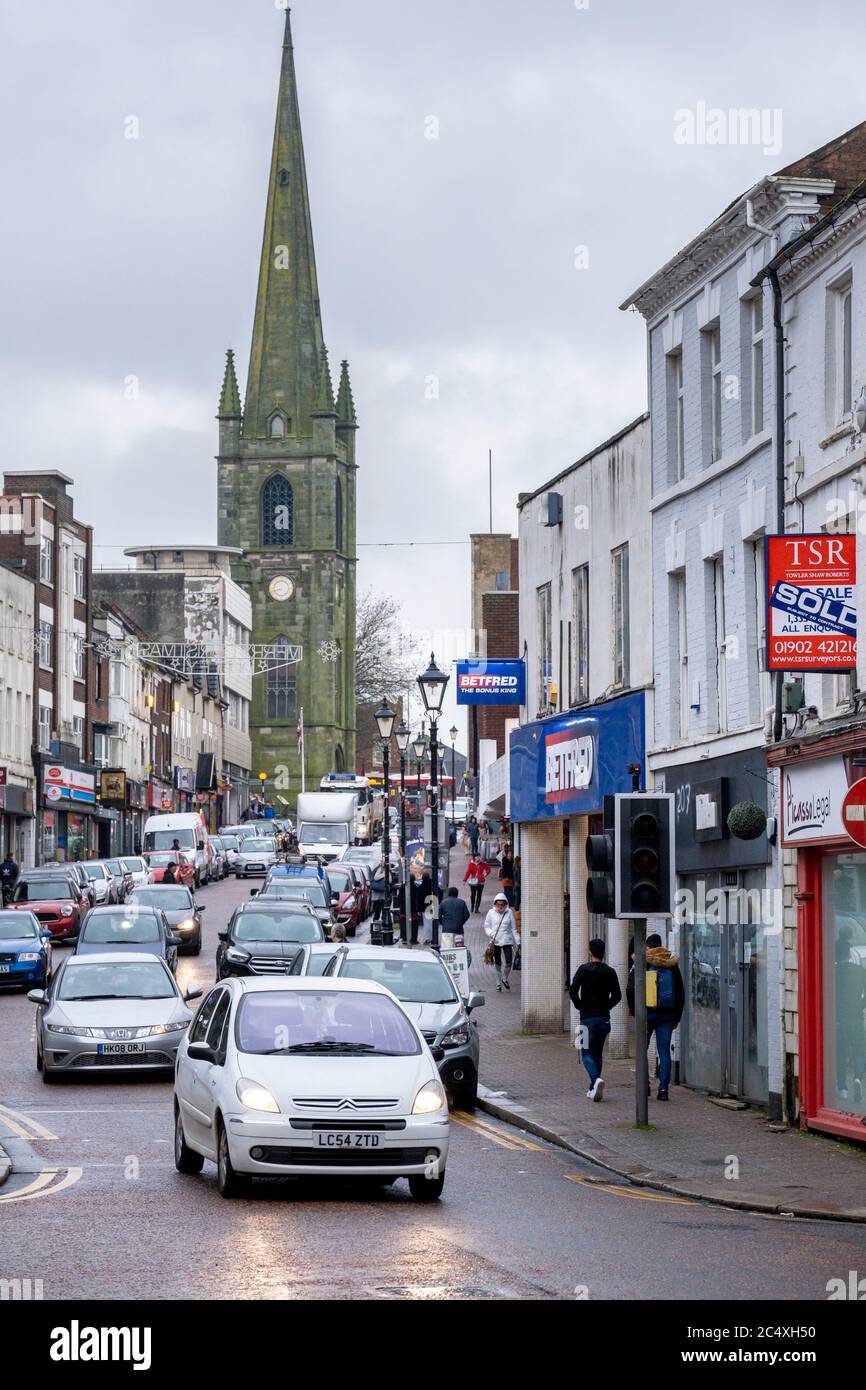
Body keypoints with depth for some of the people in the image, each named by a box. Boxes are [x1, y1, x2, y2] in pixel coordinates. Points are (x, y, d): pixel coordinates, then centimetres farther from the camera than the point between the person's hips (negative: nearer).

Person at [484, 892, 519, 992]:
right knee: (498, 964, 6)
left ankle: (505, 979, 16)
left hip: (507, 941, 0)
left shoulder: (509, 912, 1)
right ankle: (498, 984, 17)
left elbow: (513, 928, 6)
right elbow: (486, 926, 7)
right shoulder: (491, 913, 0)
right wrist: (491, 934, -11)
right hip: (495, 941, 0)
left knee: (509, 961, -11)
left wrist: (517, 941, 4)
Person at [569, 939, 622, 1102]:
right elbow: (617, 995, 1)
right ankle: (593, 1090, 14)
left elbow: (573, 990, -11)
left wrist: (579, 1006, 4)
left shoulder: (583, 970, -5)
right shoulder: (610, 972, 3)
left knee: (587, 1053, 0)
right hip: (604, 1018, 3)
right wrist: (605, 1007, 13)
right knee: (598, 1053, 14)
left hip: (587, 1017, -3)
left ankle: (596, 1079, -26)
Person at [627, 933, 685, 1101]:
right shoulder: (671, 965, 5)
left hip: (646, 1013, -2)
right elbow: (680, 993, 8)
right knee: (664, 1052, 3)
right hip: (667, 1014, 2)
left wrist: (635, 1012, 2)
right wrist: (676, 1017, 13)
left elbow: (630, 990, -7)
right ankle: (663, 1088, -4)